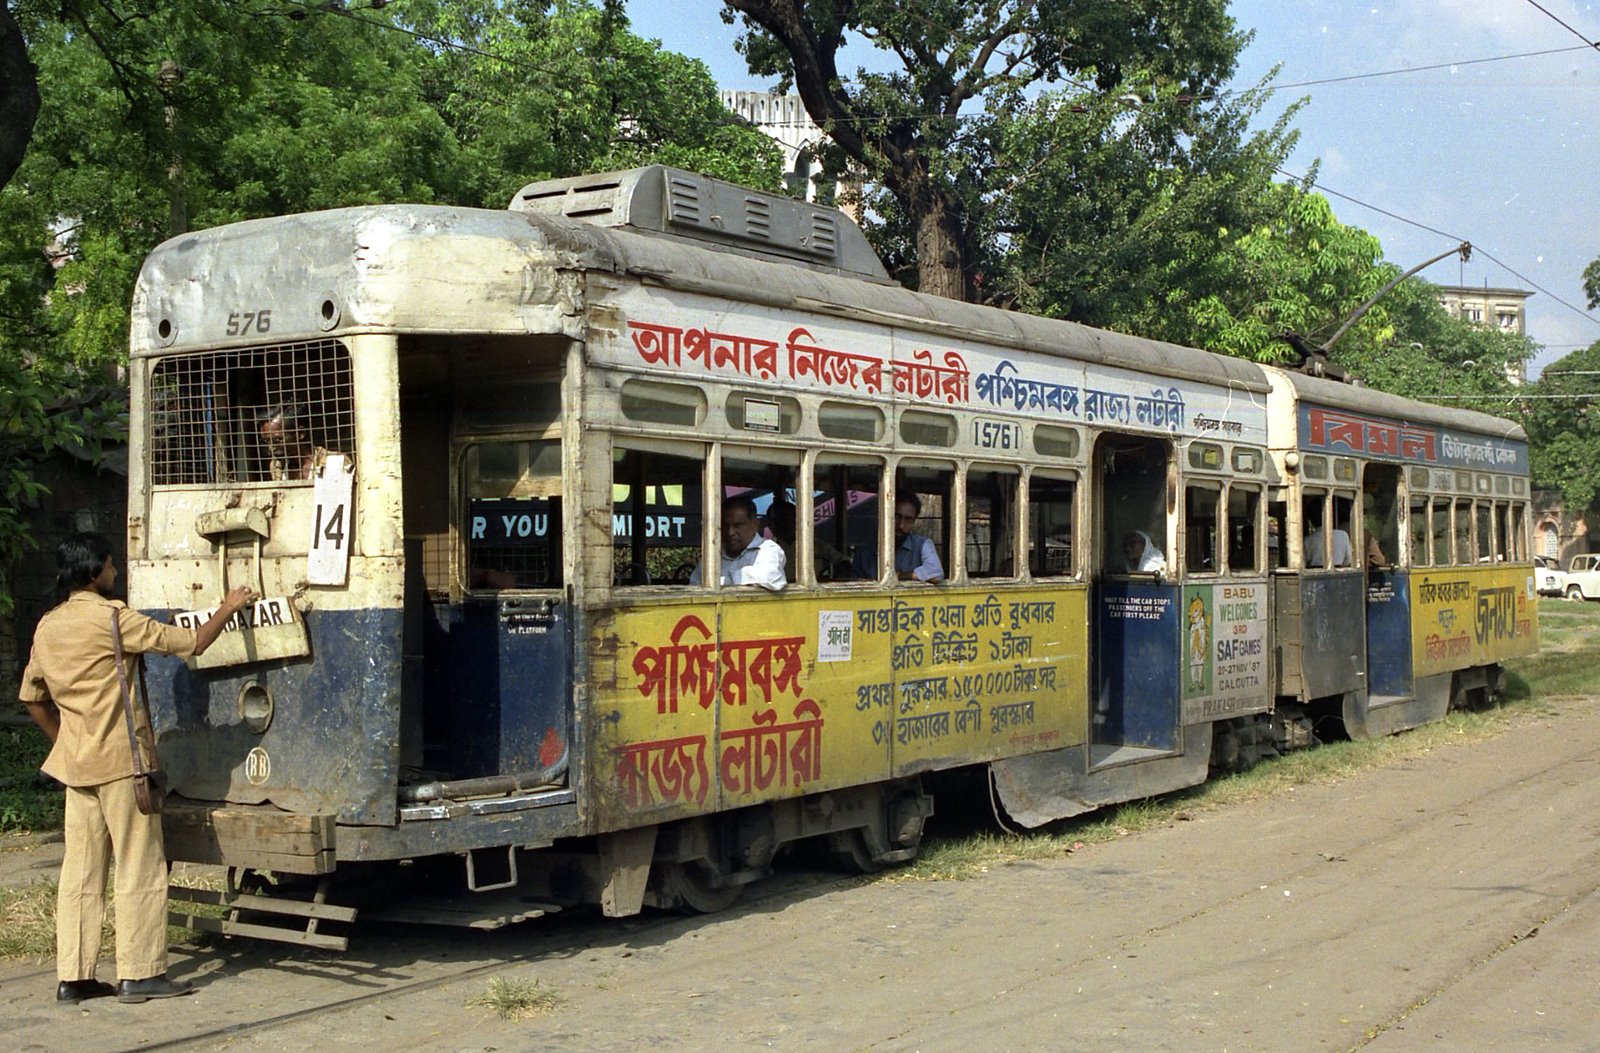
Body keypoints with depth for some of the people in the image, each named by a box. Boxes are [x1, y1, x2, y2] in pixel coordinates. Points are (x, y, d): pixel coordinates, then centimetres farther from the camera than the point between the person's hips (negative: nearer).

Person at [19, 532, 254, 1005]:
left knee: (80, 869, 10)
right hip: (120, 760, -7)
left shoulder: (47, 626, 10)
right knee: (140, 867, 0)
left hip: (76, 765, 7)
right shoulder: (111, 617, -13)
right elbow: (191, 642, -12)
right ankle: (139, 973, 2)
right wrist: (228, 608, 2)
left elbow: (32, 697, 17)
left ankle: (72, 976, 12)